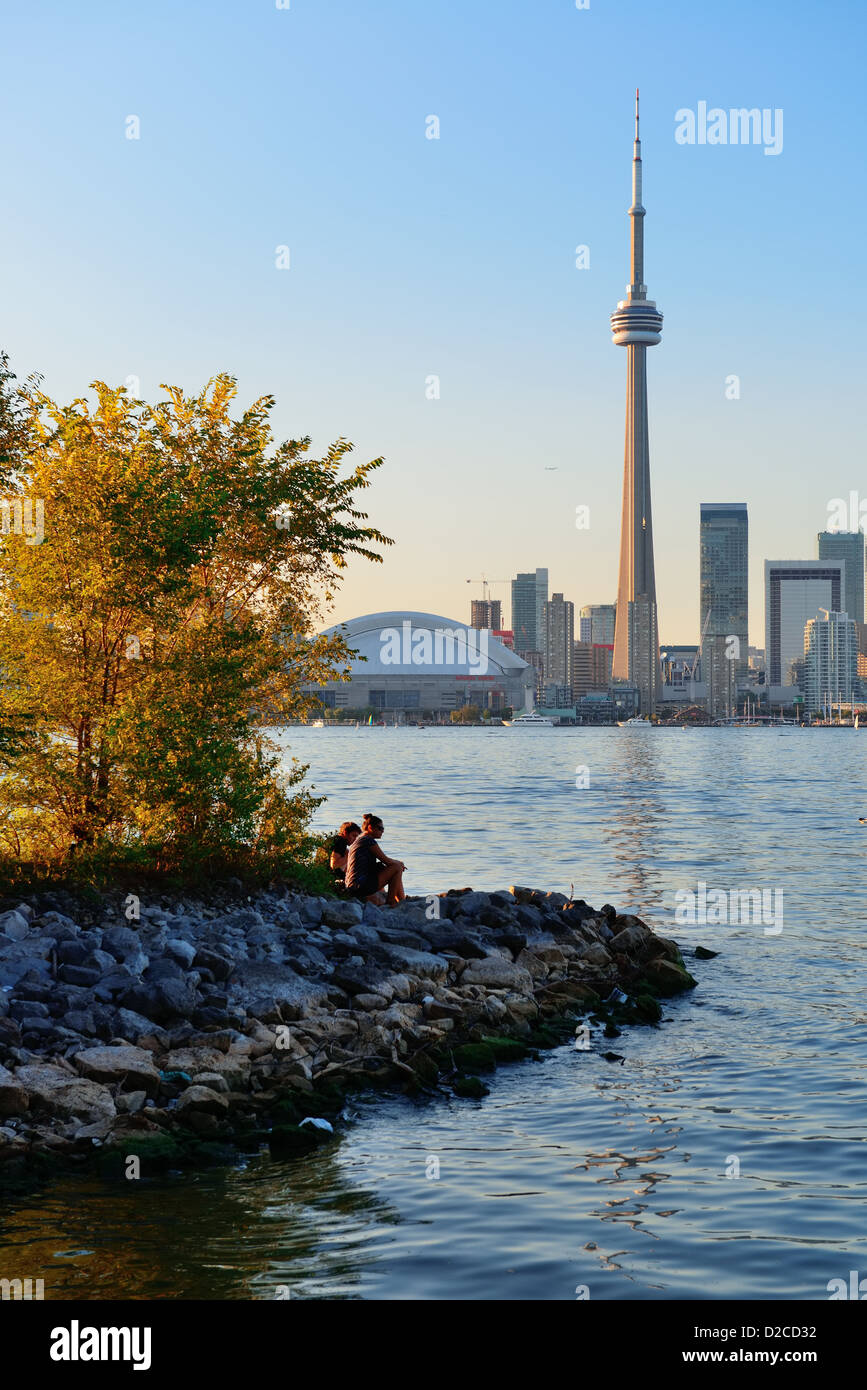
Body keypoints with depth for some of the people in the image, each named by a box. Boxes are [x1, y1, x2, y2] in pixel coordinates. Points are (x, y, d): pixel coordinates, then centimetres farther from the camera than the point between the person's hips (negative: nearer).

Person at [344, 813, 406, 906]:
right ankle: (390, 901, 1)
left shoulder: (358, 841, 22)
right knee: (397, 867, -6)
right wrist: (399, 863, 13)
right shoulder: (368, 840, -8)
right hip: (360, 886, -10)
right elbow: (387, 861, -7)